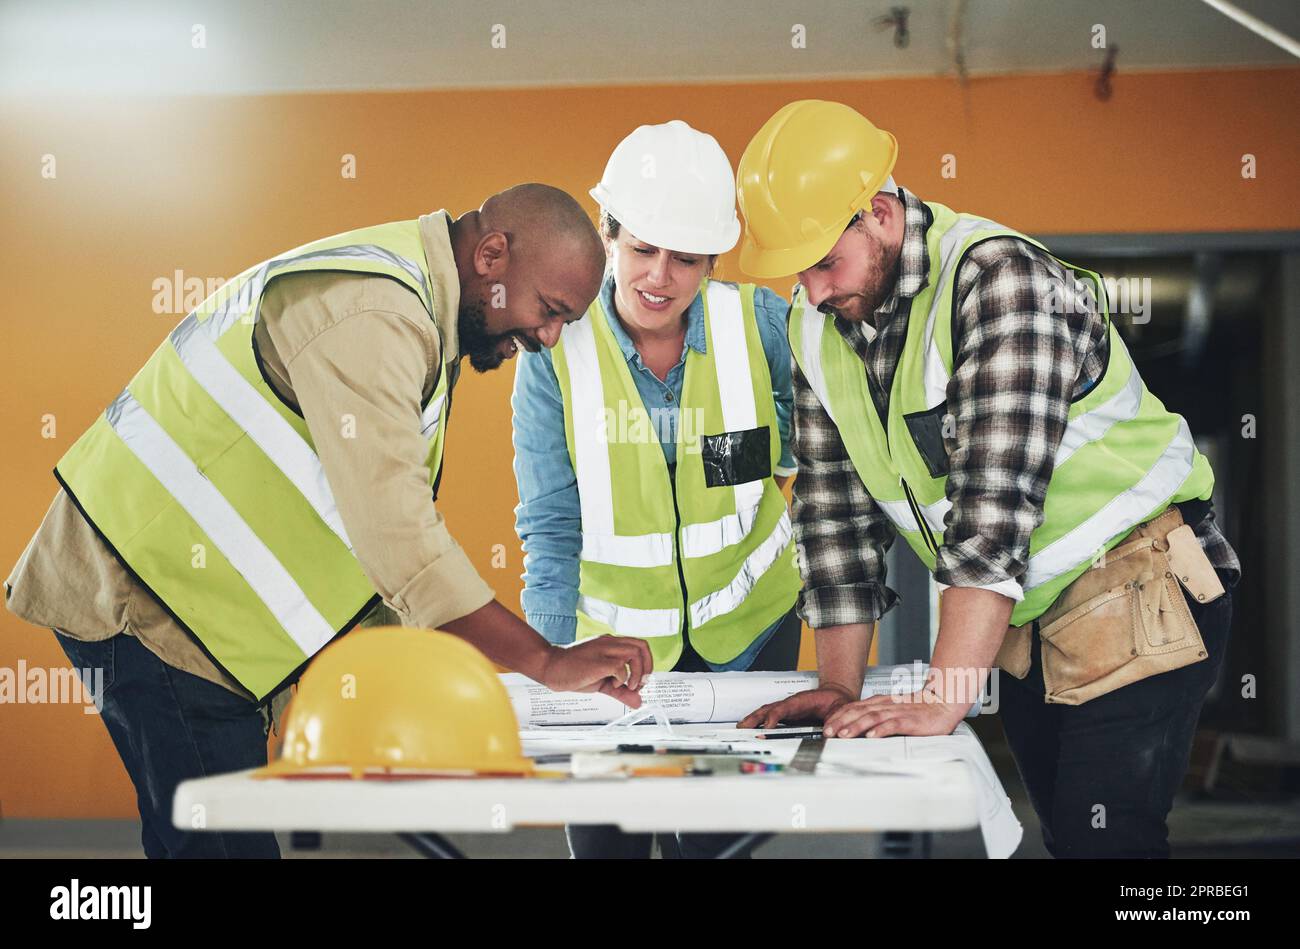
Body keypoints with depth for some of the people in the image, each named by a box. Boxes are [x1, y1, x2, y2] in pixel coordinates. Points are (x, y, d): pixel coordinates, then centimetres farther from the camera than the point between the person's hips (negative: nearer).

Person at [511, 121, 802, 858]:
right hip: (614, 636, 0)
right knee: (604, 838, 4)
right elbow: (551, 526, -13)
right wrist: (551, 656, -21)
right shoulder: (556, 347, -13)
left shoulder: (760, 322, -11)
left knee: (719, 837, 7)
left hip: (747, 627, 1)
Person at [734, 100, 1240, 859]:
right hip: (1020, 618, 7)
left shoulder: (996, 277, -24)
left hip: (1135, 599, -7)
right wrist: (840, 687, -2)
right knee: (1064, 834, 11)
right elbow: (838, 504, 4)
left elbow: (997, 494, -30)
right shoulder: (817, 326, 0)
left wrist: (941, 701, -32)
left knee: (1107, 838, -13)